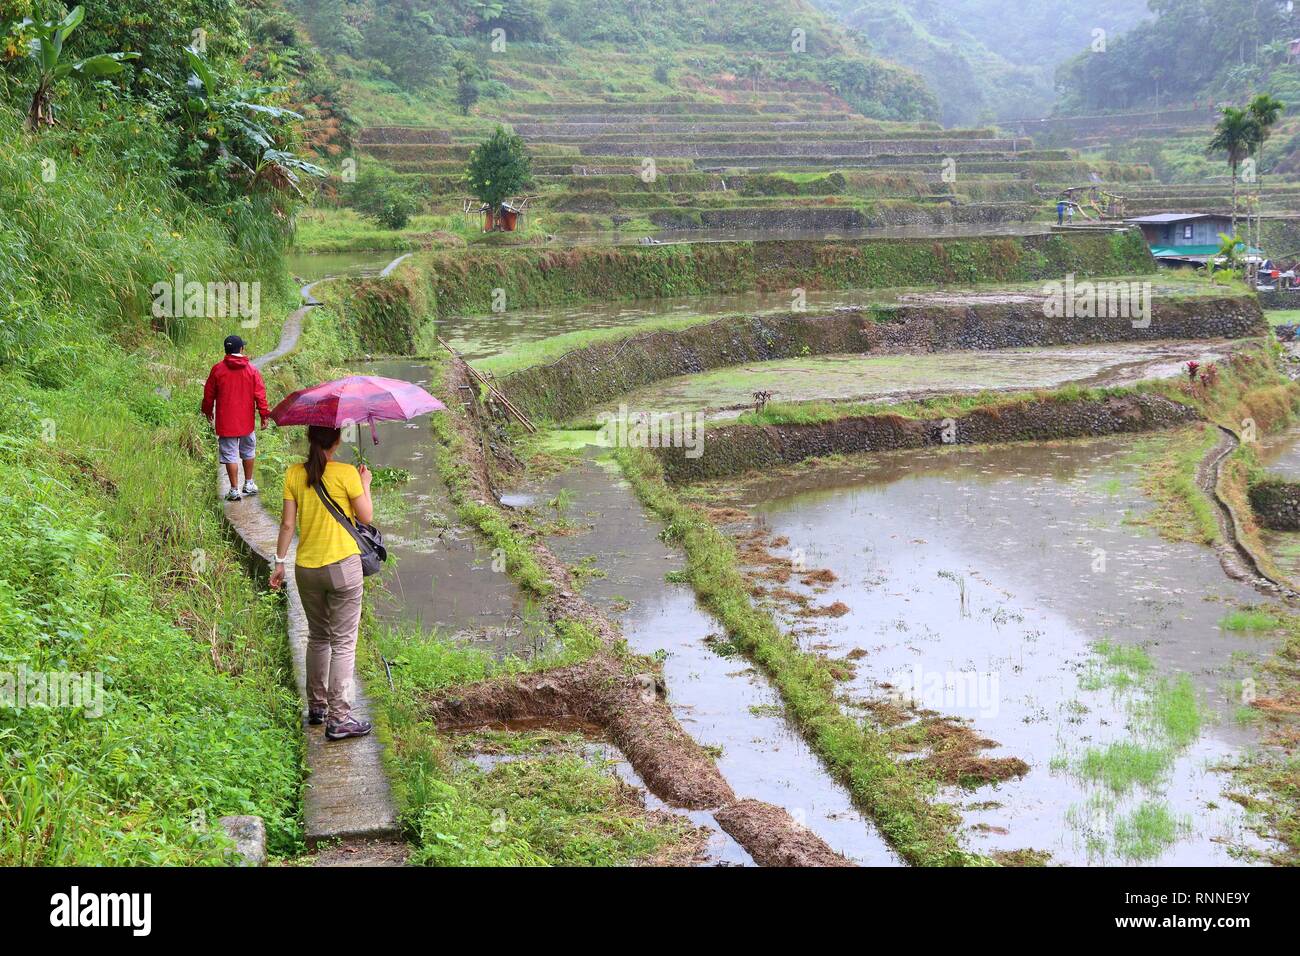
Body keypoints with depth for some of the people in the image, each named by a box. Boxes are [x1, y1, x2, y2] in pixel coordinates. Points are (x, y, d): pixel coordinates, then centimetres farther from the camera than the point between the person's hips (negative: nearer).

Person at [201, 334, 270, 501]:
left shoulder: (218, 369, -6)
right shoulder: (251, 370, -3)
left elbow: (209, 393, 3)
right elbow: (260, 393, -3)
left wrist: (208, 411, 18)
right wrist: (264, 414, 5)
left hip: (225, 422, -2)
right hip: (247, 421, 2)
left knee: (230, 455, 2)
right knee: (248, 452, 20)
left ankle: (235, 490, 2)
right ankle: (248, 484, 30)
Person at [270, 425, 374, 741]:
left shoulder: (294, 474, 0)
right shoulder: (346, 473, -12)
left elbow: (287, 523, 2)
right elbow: (366, 517, -4)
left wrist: (280, 561, 11)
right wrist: (365, 484, 11)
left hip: (306, 569, 5)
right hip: (342, 567, -5)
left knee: (317, 637, 21)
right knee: (343, 643, 0)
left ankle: (316, 706, 30)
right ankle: (339, 719, -1)